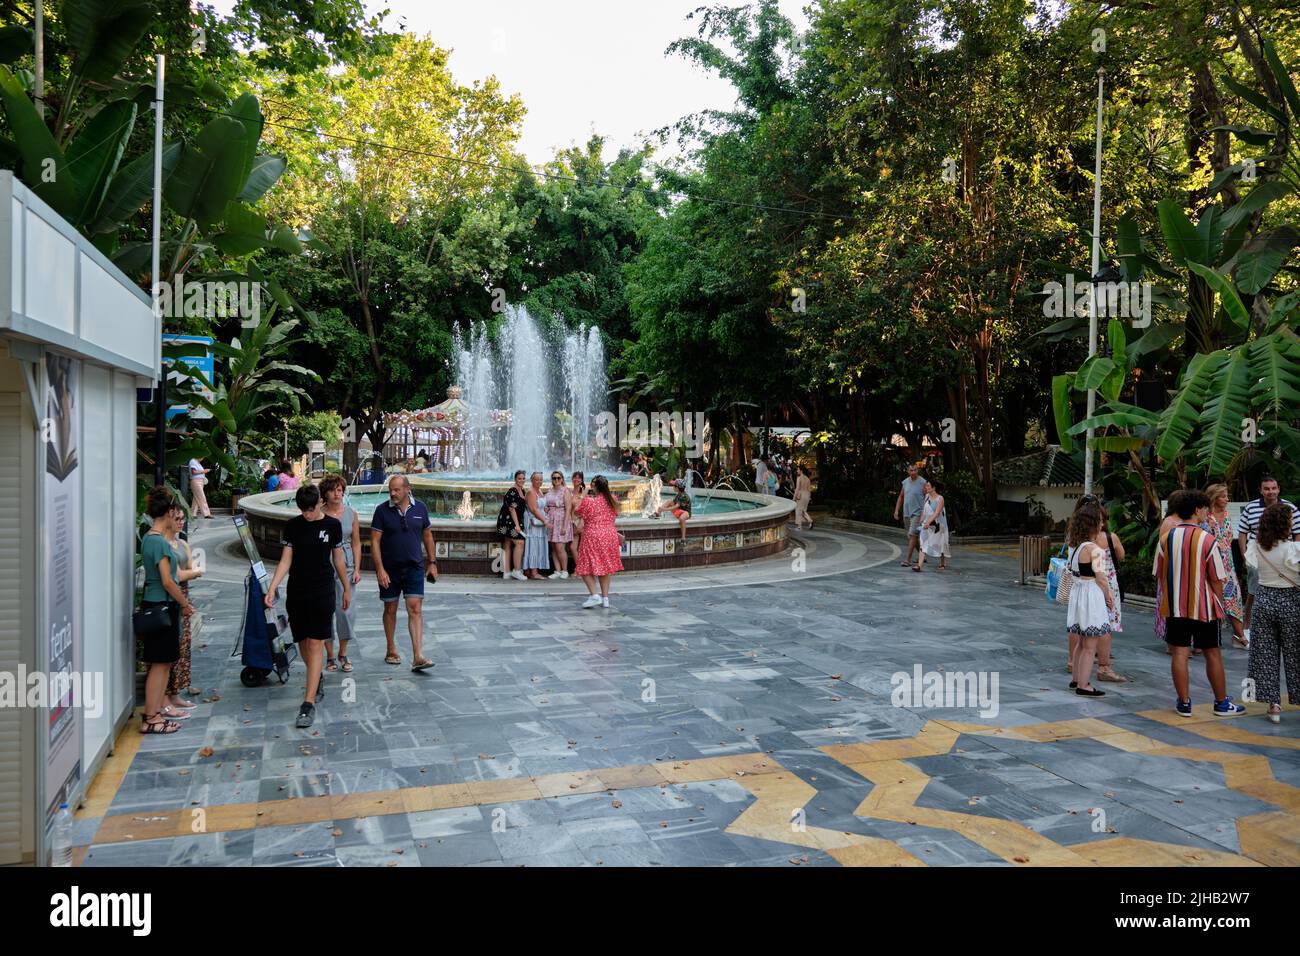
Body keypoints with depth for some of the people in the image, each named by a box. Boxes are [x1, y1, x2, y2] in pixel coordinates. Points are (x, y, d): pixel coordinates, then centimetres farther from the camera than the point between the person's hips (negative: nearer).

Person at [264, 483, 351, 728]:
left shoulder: (332, 525, -1)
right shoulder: (292, 526, 1)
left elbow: (338, 559, 8)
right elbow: (285, 560, 1)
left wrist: (346, 588, 14)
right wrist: (272, 587, -11)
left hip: (322, 591, -2)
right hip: (296, 593, 3)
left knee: (315, 645, -8)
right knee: (303, 643, 12)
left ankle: (309, 703, -9)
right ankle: (317, 680, 39)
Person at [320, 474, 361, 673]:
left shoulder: (351, 514, 6)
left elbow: (356, 543, 10)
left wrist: (356, 569, 3)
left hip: (346, 567, 2)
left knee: (347, 610, -1)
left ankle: (343, 654, 14)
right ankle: (330, 656, 14)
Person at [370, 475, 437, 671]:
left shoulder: (420, 508, 2)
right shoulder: (382, 510, -6)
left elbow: (427, 536, 12)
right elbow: (375, 541, -7)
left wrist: (432, 562, 11)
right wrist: (380, 569, -14)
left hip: (414, 567, 1)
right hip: (389, 569, -1)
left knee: (415, 610, -8)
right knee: (390, 610, 10)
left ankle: (418, 657, -11)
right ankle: (391, 651, 27)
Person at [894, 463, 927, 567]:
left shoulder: (922, 482, -8)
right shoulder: (905, 482, 9)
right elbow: (901, 497, 16)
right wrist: (896, 510, 9)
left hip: (917, 513, -6)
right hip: (906, 513, 6)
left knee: (912, 535, -13)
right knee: (911, 536, 14)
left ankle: (908, 559, -12)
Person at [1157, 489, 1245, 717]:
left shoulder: (1166, 538, -2)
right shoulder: (1207, 540, -12)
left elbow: (1160, 574, 4)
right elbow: (1216, 579, -7)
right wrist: (1219, 602, 6)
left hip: (1174, 605, 3)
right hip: (1203, 607, -2)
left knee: (1179, 653, 5)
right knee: (1212, 654, 10)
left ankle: (1184, 703, 10)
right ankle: (1222, 703, 21)